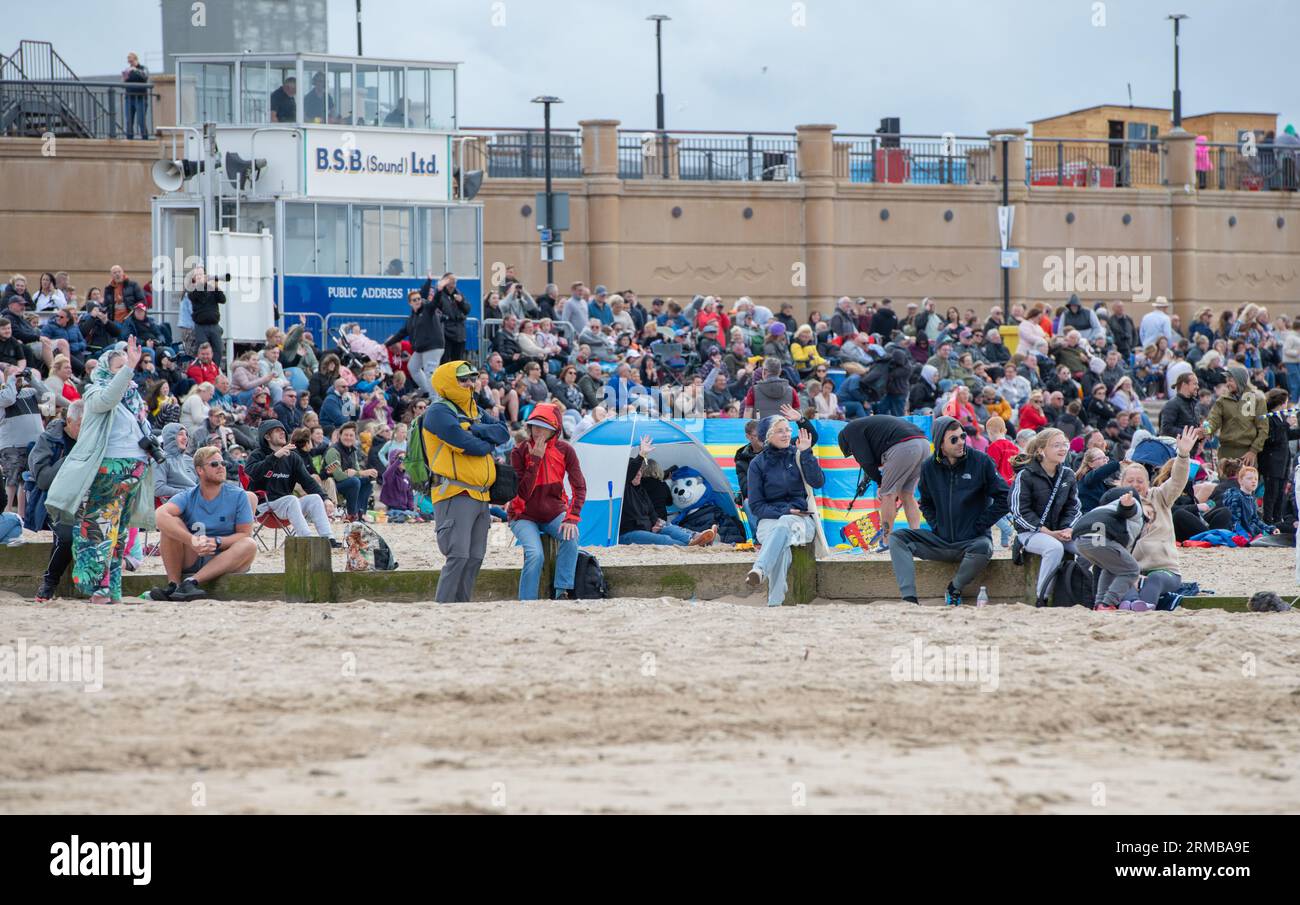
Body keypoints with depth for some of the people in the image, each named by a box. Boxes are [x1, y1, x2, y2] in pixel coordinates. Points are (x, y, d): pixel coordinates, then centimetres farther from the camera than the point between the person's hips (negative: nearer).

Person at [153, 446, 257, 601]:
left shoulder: (238, 496, -1)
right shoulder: (188, 497, -2)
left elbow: (245, 534, -4)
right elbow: (160, 515, -22)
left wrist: (217, 542, -23)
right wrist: (191, 540, -36)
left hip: (224, 560, 0)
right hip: (192, 558, 0)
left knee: (249, 545, -29)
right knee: (171, 523, -19)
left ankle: (192, 581, -39)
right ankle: (173, 583, -28)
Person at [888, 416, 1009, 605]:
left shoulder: (981, 461, -8)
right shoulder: (929, 467, 4)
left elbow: (1004, 499, -6)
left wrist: (979, 526, -10)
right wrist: (935, 526, 2)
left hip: (973, 540, -4)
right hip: (941, 540, 4)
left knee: (983, 549, -38)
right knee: (897, 538, -11)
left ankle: (954, 588, -10)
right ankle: (909, 598, -24)